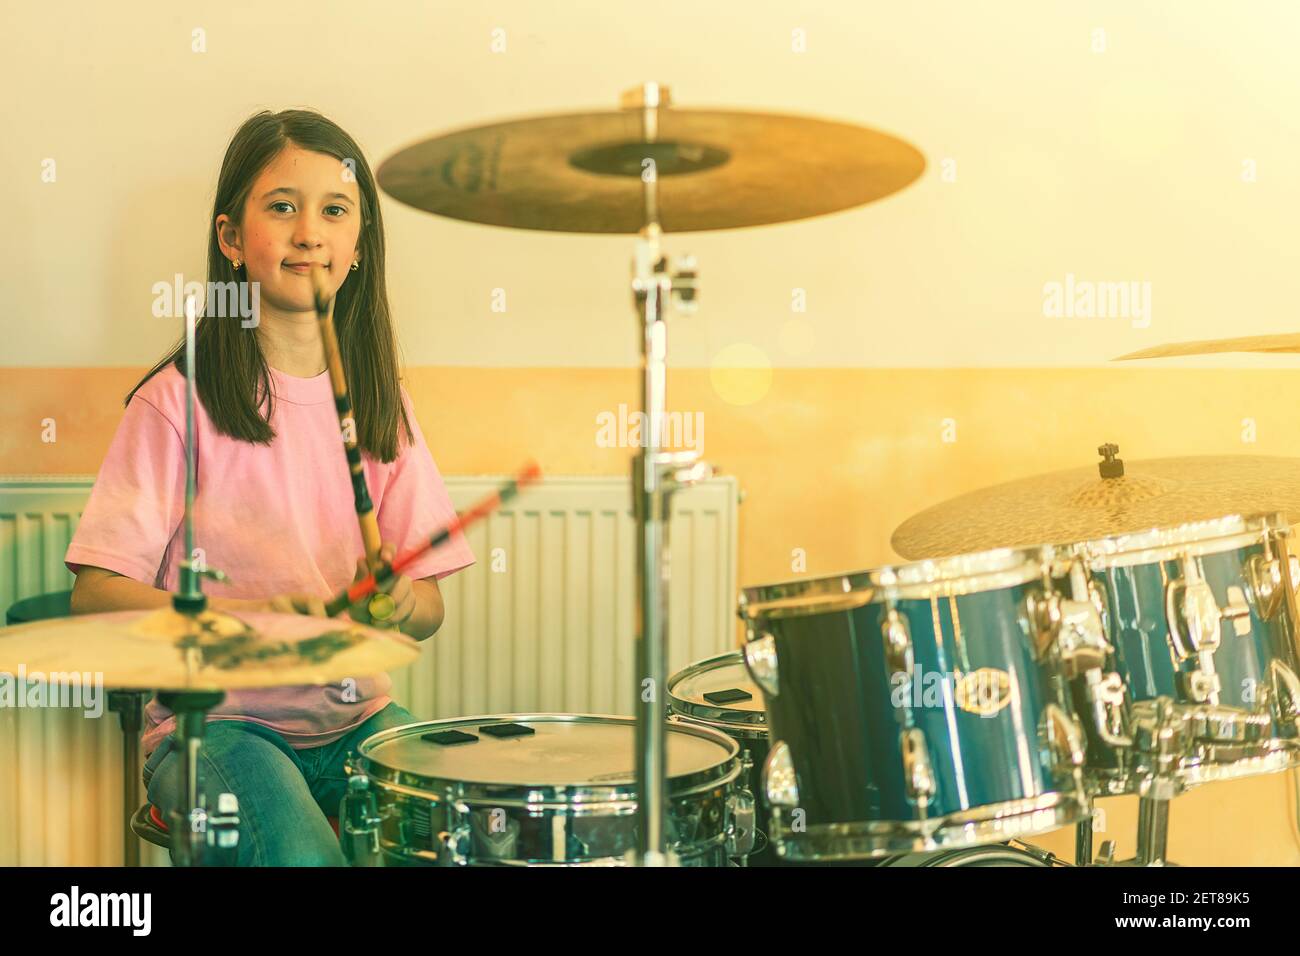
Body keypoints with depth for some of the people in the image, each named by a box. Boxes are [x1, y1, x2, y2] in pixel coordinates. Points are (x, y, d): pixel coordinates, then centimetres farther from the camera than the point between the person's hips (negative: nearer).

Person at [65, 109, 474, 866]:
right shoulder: (181, 399, -7)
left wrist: (397, 601, -16)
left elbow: (429, 606, 7)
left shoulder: (380, 401, 6)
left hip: (356, 715, 4)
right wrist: (237, 616, -26)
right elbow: (95, 591, -11)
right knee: (301, 855, -29)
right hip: (216, 720, -4)